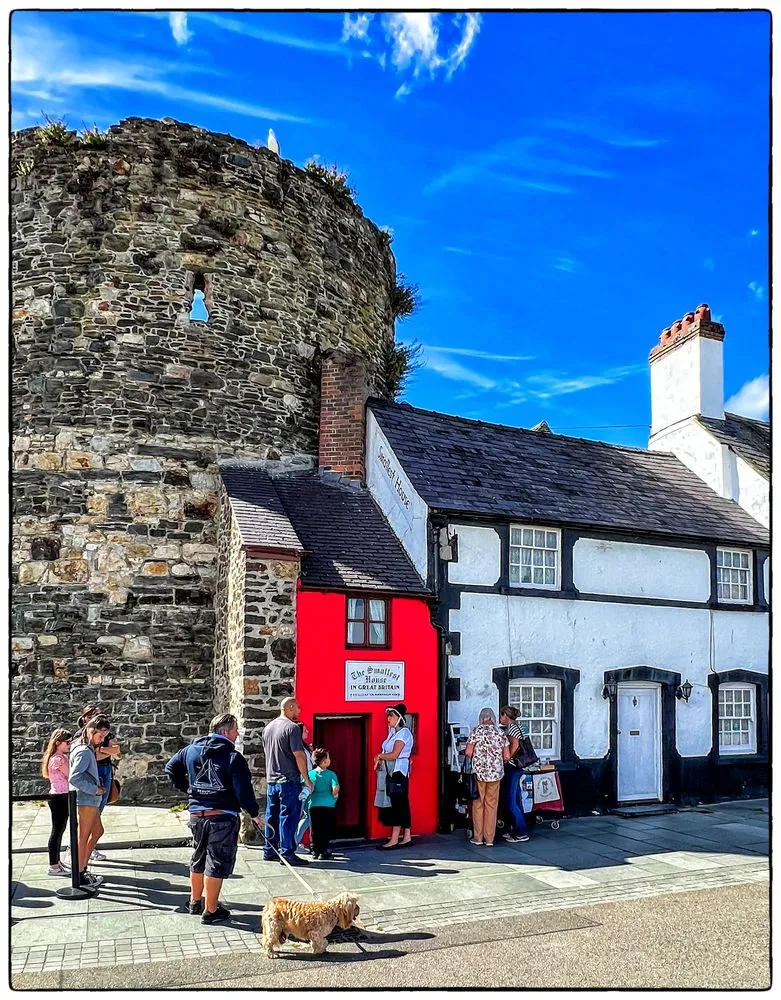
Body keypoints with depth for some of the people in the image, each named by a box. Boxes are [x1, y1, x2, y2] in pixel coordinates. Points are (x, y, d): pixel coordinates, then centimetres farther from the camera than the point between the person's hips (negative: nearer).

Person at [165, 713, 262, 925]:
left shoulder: (191, 750, 4)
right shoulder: (233, 757, -15)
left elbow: (171, 768, 15)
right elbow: (243, 790, -16)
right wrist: (254, 813, -1)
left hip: (196, 815, 6)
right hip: (223, 817, -6)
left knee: (198, 859, 23)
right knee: (217, 864, 4)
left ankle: (195, 901, 38)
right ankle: (211, 910, 11)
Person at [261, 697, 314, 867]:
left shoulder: (268, 728, 11)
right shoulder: (292, 727, -14)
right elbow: (299, 755, -17)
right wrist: (307, 779, -11)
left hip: (271, 780, 8)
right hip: (289, 780, -8)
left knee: (272, 817, 14)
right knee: (288, 818, -3)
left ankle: (269, 851, 21)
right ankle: (287, 854, -1)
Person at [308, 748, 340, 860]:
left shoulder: (311, 774, 4)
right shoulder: (331, 774, -4)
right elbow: (336, 789, -15)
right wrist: (334, 795, 6)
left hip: (314, 805, 3)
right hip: (328, 805, -3)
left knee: (315, 829, 10)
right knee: (326, 829, 5)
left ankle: (315, 851, 14)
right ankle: (323, 851, 4)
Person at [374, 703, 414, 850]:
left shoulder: (404, 733, -12)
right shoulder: (393, 732, 14)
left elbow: (394, 755, -19)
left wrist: (379, 756, -6)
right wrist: (381, 759, -3)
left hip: (399, 772, -9)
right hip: (391, 772, 9)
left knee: (397, 804, -5)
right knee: (401, 804, 11)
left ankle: (394, 840, -2)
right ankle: (406, 836, 16)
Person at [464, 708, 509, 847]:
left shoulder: (477, 730, -3)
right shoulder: (500, 732, 5)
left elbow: (468, 752, -8)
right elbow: (507, 756, 3)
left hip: (479, 771, -2)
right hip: (495, 773, 2)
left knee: (478, 804, 7)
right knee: (491, 805, 8)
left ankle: (478, 838, 10)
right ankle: (489, 839, 10)